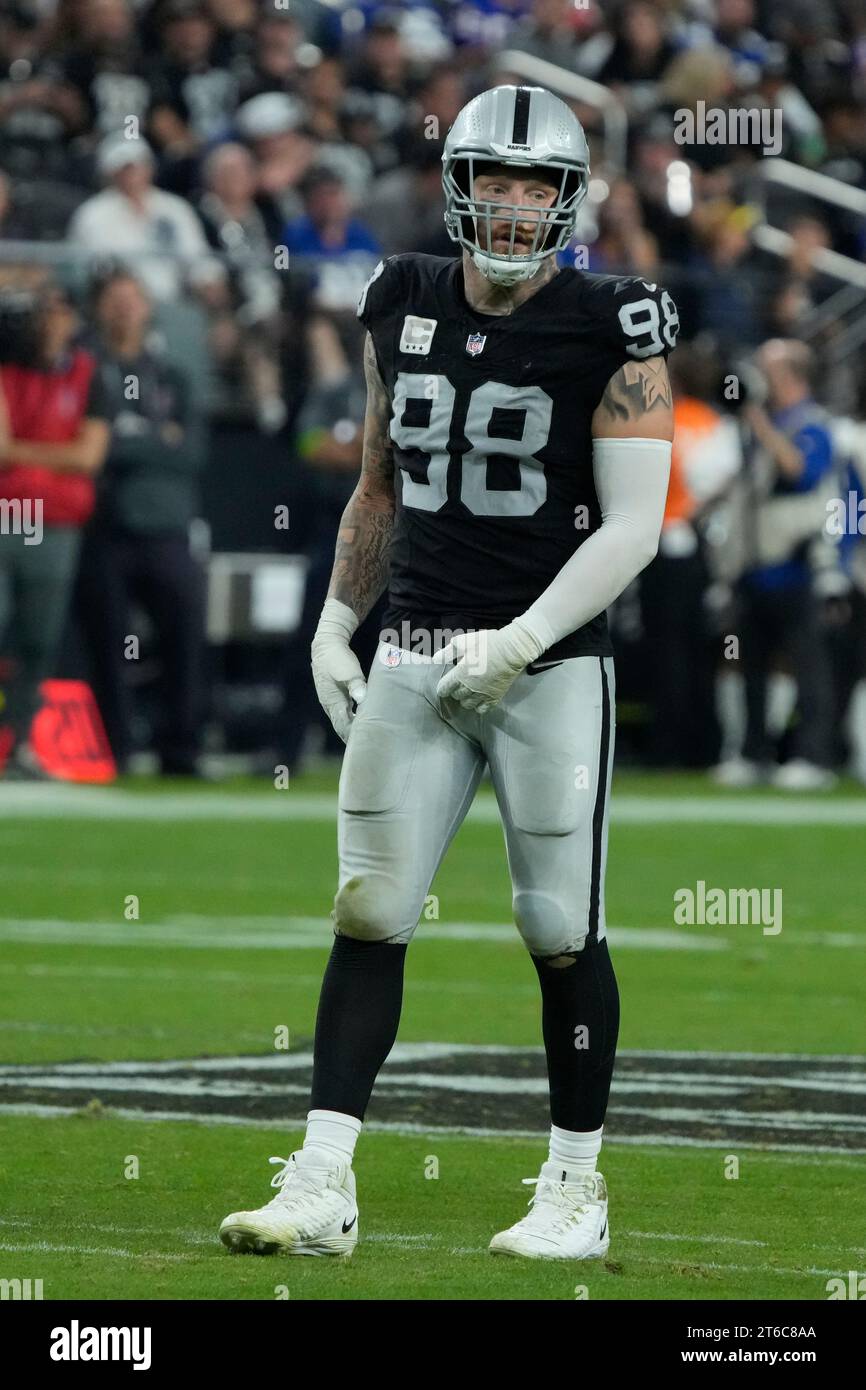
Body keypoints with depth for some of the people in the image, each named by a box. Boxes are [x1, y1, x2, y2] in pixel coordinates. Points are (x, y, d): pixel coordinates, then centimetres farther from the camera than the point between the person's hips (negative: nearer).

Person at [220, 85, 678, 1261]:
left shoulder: (610, 328, -7)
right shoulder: (403, 306, 8)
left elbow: (633, 524, -11)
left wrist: (518, 641, -17)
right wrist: (334, 626, 12)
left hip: (551, 663, -4)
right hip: (415, 657, 4)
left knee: (561, 930, 1)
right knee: (368, 914, 0)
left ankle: (576, 1190, 15)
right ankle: (321, 1189, 1)